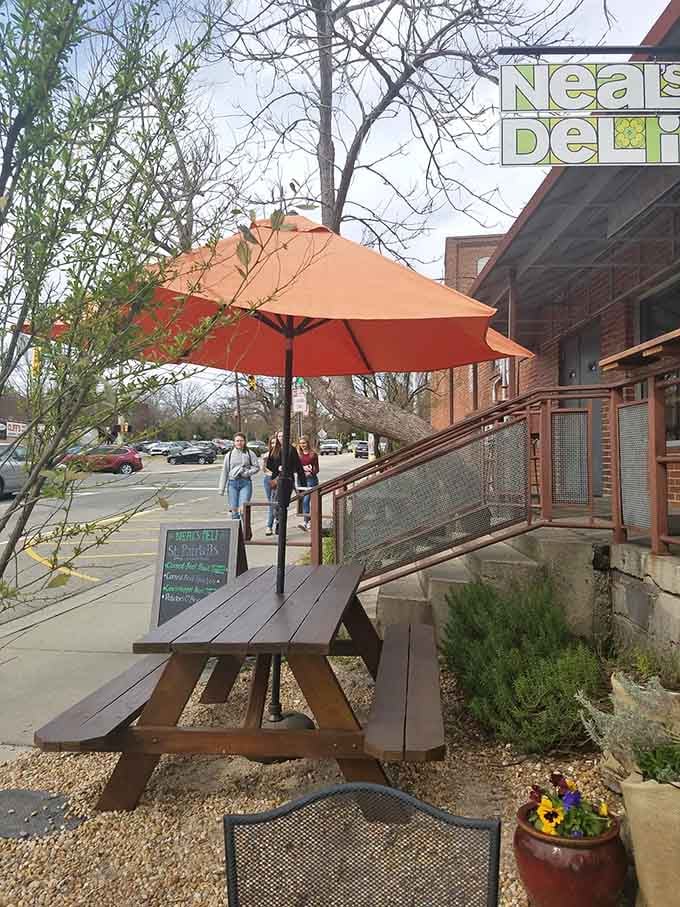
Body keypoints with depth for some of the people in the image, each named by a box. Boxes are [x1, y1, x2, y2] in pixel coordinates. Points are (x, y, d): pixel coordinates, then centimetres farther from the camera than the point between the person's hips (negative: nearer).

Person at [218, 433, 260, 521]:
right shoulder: (229, 455, 10)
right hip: (232, 483, 2)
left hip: (245, 483, -2)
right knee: (234, 510, 3)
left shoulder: (250, 454, 5)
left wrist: (247, 473, -13)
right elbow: (224, 472, 11)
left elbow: (257, 467, 4)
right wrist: (221, 488, 8)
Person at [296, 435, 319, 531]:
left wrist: (310, 473, -18)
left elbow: (316, 469, 0)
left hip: (311, 479, -4)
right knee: (304, 501, 10)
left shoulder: (313, 454, -1)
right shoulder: (298, 454, 7)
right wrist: (303, 468, -12)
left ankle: (305, 522, -17)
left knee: (306, 500, -14)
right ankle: (308, 520, 22)